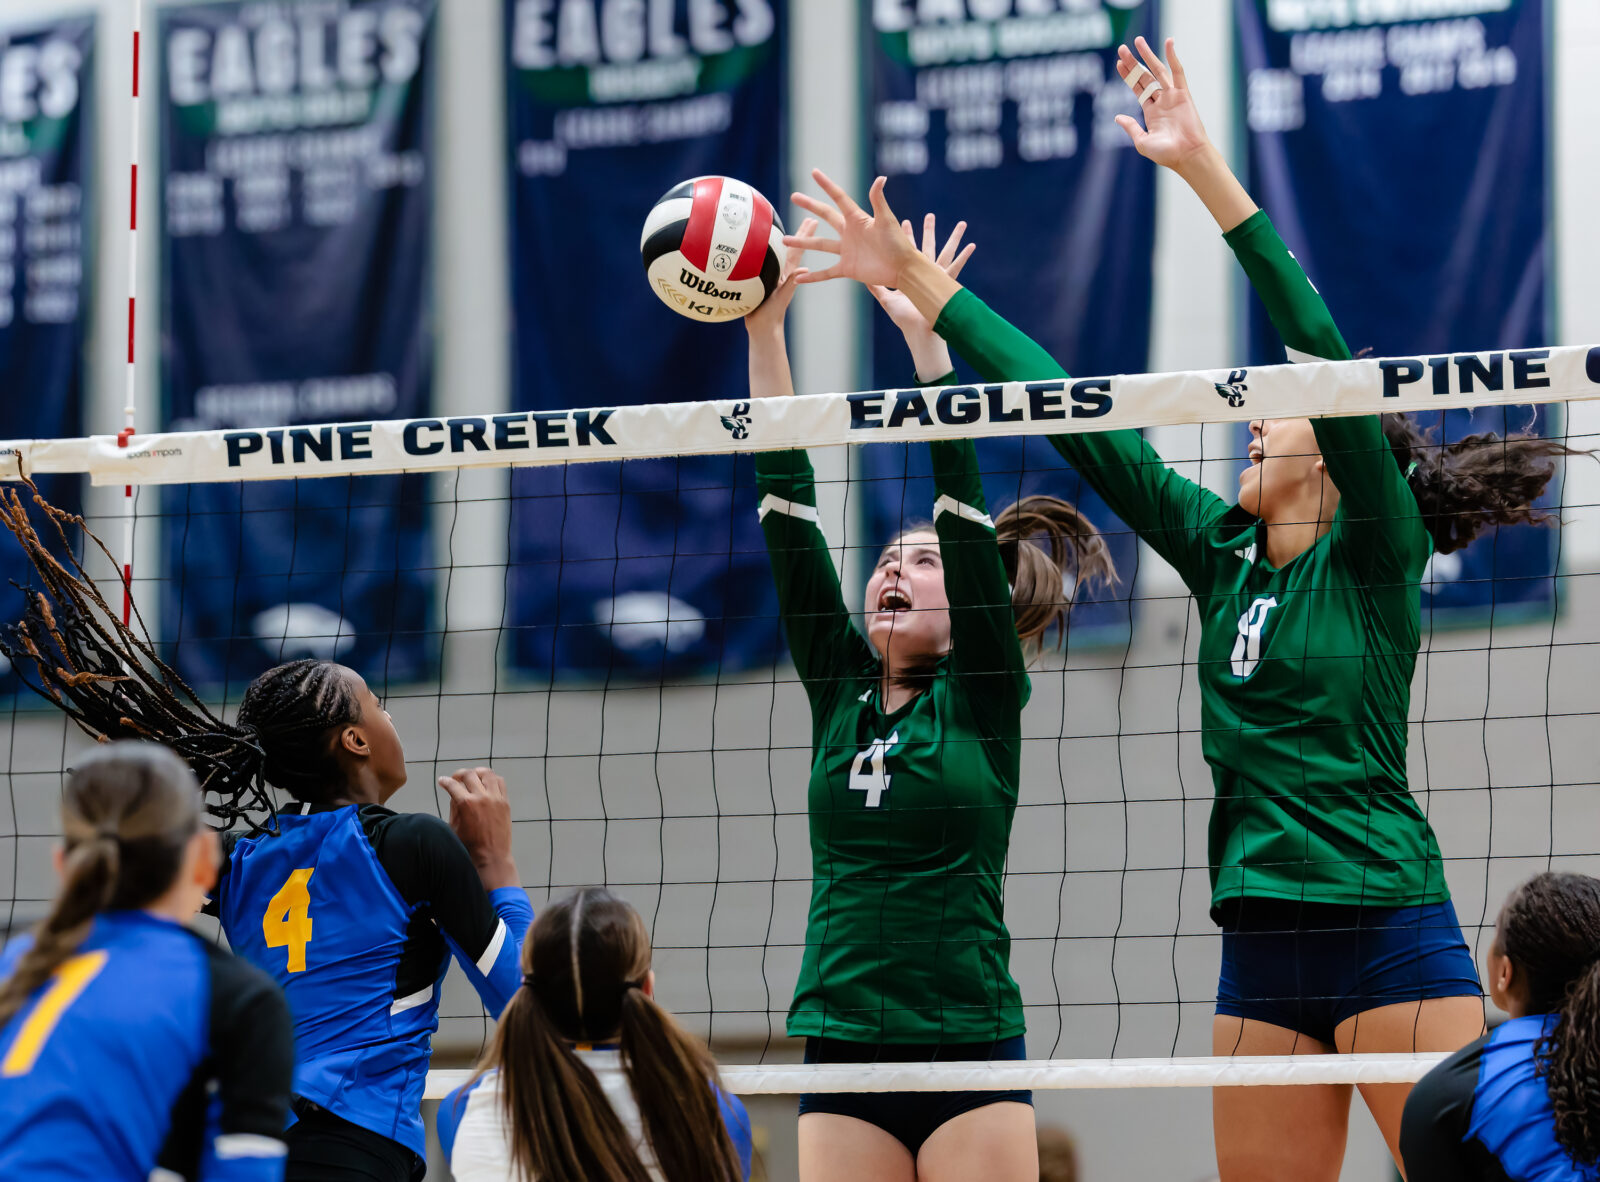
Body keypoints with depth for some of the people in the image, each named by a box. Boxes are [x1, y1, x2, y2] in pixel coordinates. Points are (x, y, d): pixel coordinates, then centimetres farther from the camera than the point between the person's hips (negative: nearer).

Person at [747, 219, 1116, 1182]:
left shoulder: (984, 695, 2)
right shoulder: (838, 684, 12)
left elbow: (963, 495, -6)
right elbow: (789, 500, 7)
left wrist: (926, 333, -10)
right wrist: (763, 330, 2)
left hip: (971, 1054, -4)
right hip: (842, 1055, 4)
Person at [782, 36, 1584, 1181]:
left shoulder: (1376, 556, -3)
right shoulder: (1222, 555, 14)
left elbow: (1328, 351, -16)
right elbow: (1081, 424, 14)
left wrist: (1206, 169, -20)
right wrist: (916, 282, 13)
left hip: (1392, 939, -7)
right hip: (1262, 953, 7)